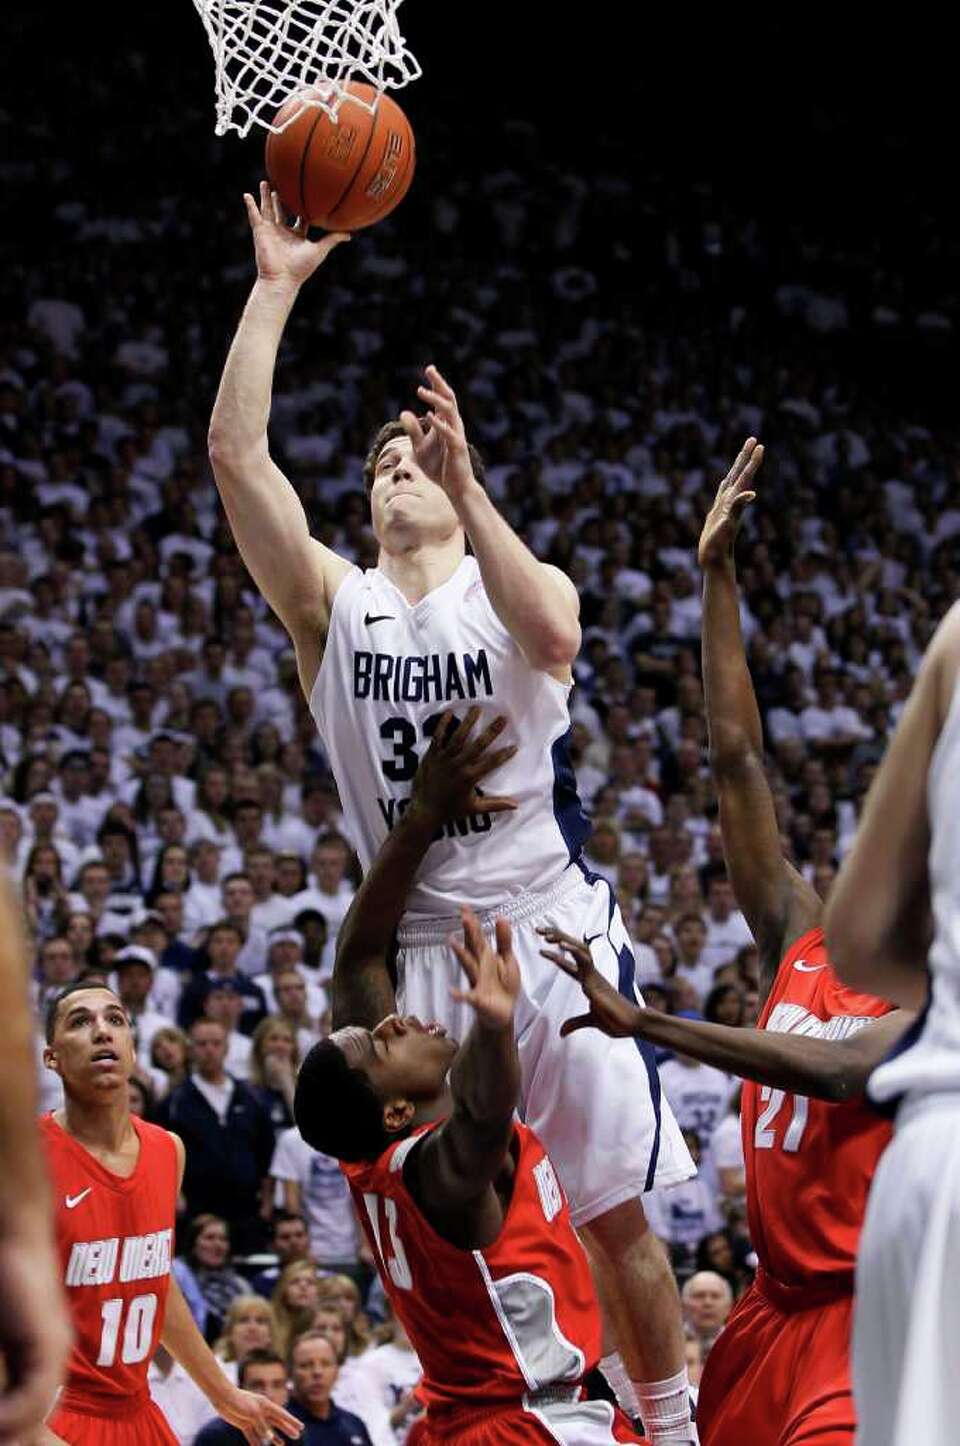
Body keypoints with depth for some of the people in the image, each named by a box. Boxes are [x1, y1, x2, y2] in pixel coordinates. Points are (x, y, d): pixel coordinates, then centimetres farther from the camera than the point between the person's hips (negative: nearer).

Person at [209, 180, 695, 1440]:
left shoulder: (520, 587, 2)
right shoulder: (333, 602, 6)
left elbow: (552, 636, -25)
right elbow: (235, 451, -6)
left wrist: (465, 484, -30)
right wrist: (277, 288, -9)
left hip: (553, 930, -2)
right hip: (420, 947, 2)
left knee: (617, 1212, 1)